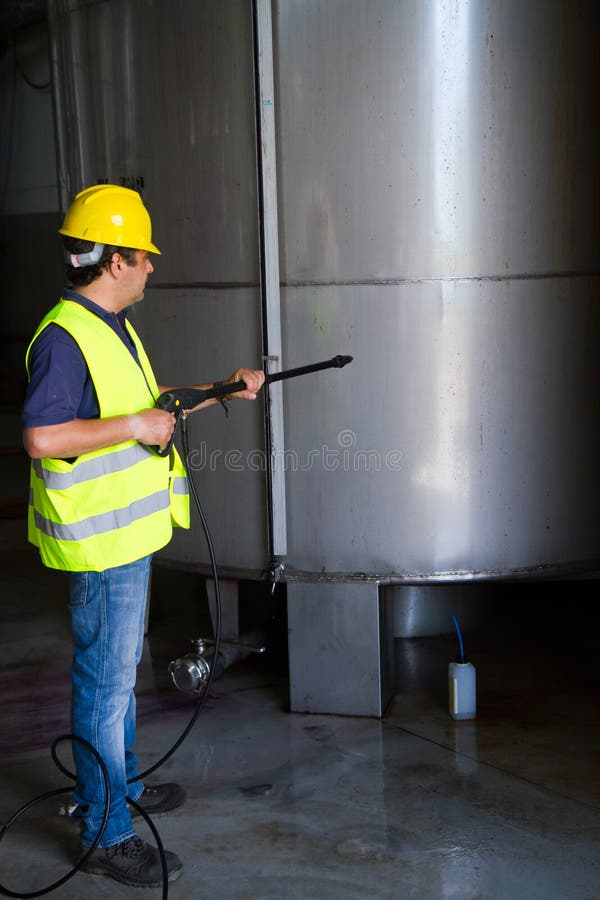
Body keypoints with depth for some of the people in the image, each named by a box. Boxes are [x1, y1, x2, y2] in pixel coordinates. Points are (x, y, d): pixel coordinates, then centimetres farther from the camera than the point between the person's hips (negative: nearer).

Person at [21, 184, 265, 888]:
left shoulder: (112, 327, 12)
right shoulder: (65, 337, -21)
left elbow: (147, 404, 24)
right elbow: (41, 437, -30)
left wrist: (224, 390, 20)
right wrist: (134, 426, -25)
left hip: (131, 534, 10)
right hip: (100, 542, -10)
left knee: (120, 670, 22)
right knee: (104, 684, -1)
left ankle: (121, 783, 40)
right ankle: (106, 835, 11)